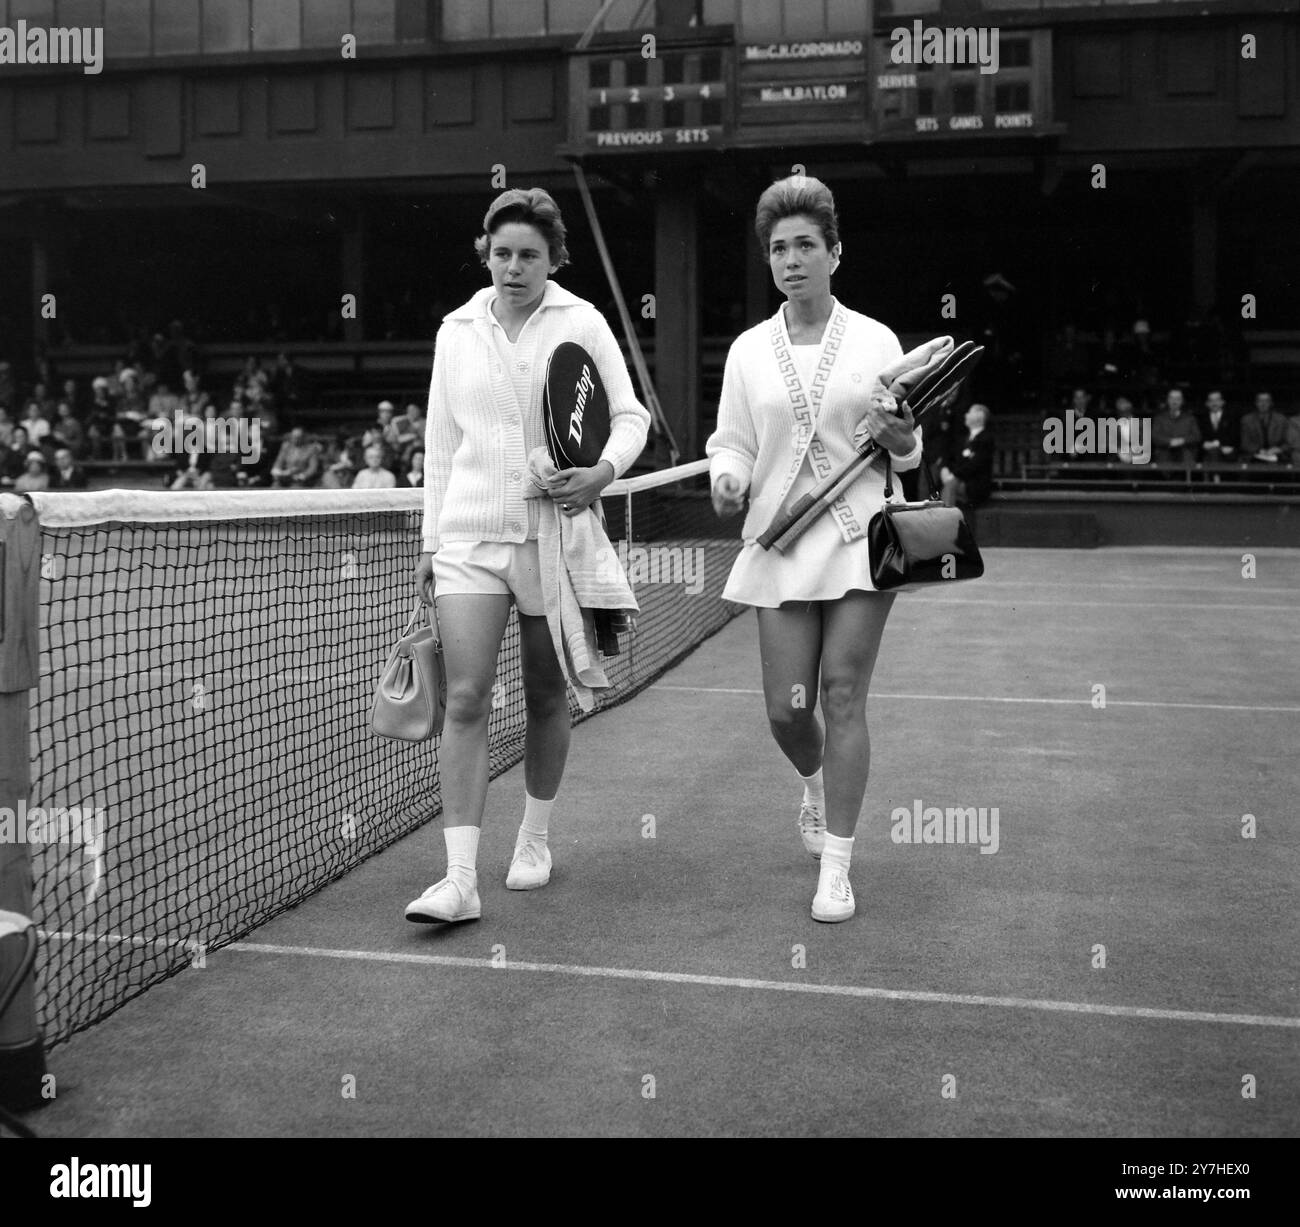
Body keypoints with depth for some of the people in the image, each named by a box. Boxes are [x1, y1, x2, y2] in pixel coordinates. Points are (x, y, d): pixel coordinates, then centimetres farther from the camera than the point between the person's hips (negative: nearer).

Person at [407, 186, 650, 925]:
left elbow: (629, 416, 3)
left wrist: (604, 471, -18)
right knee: (466, 699, -9)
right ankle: (461, 878, -9)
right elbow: (441, 443, 14)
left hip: (554, 534, -1)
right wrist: (431, 540, 12)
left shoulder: (581, 322, 1)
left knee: (547, 697, 10)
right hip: (471, 536, 2)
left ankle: (535, 838, 31)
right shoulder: (457, 331, 9)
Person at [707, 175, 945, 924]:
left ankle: (837, 866, 4)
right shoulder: (748, 350, 8)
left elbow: (907, 457, 10)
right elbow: (731, 442, 11)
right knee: (787, 708, 0)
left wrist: (900, 437, -13)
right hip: (779, 545, 2)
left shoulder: (876, 341, 4)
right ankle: (817, 782, 37)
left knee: (843, 694, -6)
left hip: (860, 539, -1)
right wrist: (728, 478, -11)